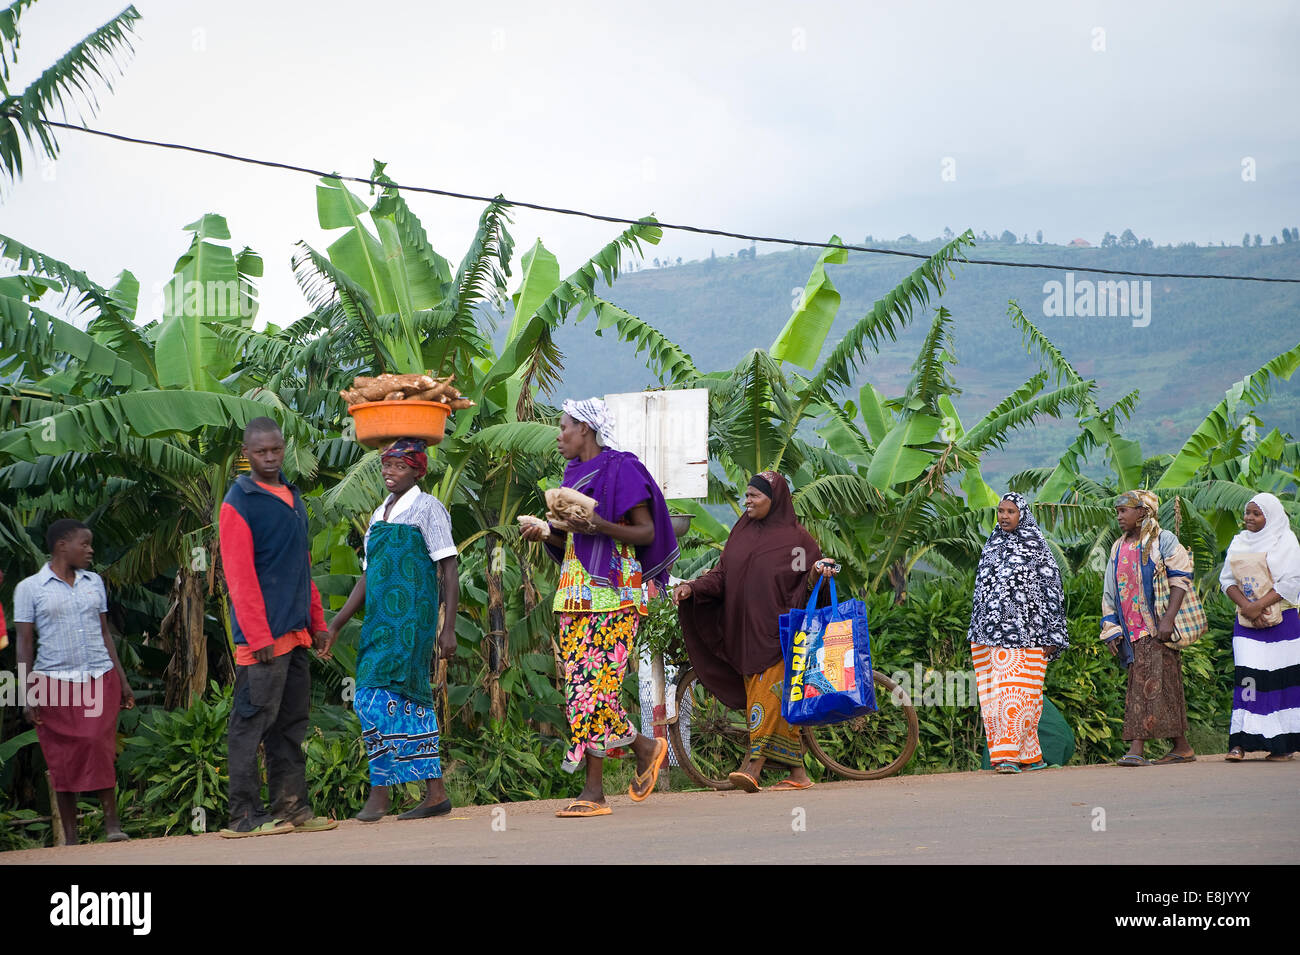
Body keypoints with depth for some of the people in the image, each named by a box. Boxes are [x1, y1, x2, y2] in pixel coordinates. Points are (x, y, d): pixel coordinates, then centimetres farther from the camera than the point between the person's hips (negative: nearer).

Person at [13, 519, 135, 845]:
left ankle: (112, 822, -12)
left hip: (99, 677, 2)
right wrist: (29, 693, -6)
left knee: (100, 747, -13)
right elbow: (25, 642, 1)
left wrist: (122, 679, 13)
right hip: (54, 681, -2)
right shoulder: (29, 588, 2)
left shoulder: (94, 582, 14)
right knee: (63, 760, -1)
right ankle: (70, 837, 4)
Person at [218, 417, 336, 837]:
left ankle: (291, 806, 14)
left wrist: (316, 620, 17)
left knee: (291, 722, 10)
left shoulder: (292, 497, 17)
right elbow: (239, 576, -13)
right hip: (262, 634, -8)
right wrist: (259, 636, -17)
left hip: (295, 632, 8)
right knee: (252, 722, -6)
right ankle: (244, 815, -4)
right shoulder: (238, 503, -8)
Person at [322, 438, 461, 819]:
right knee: (410, 701, 6)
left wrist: (448, 628, -14)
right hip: (381, 618, 7)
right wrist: (335, 625, 19)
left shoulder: (427, 509, -4)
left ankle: (379, 790, -10)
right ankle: (435, 793, 9)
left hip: (410, 620, -7)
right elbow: (368, 576, 22)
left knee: (377, 697, -15)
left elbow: (449, 571, -7)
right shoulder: (379, 515, 18)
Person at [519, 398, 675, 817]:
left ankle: (593, 790, -1)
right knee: (579, 684, 0)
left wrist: (600, 526, -22)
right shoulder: (573, 475, 19)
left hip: (612, 593, -8)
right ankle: (645, 748, 11)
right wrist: (546, 534, 3)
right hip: (576, 590, 8)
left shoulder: (621, 470, -4)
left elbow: (646, 532, -8)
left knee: (594, 684, -12)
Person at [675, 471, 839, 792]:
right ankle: (797, 773, 9)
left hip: (776, 631, -6)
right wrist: (692, 588, -5)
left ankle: (753, 766, -23)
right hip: (745, 631, 6)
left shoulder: (794, 537, -1)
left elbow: (803, 585, -4)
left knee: (768, 694, -15)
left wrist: (817, 573, -25)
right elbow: (721, 575, 11)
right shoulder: (741, 534, 15)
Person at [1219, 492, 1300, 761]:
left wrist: (1259, 606, -16)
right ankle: (1241, 742, -13)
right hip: (1247, 623, 3)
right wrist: (1246, 606, -11)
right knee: (1247, 677, -8)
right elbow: (1227, 579, 7)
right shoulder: (1239, 542, 12)